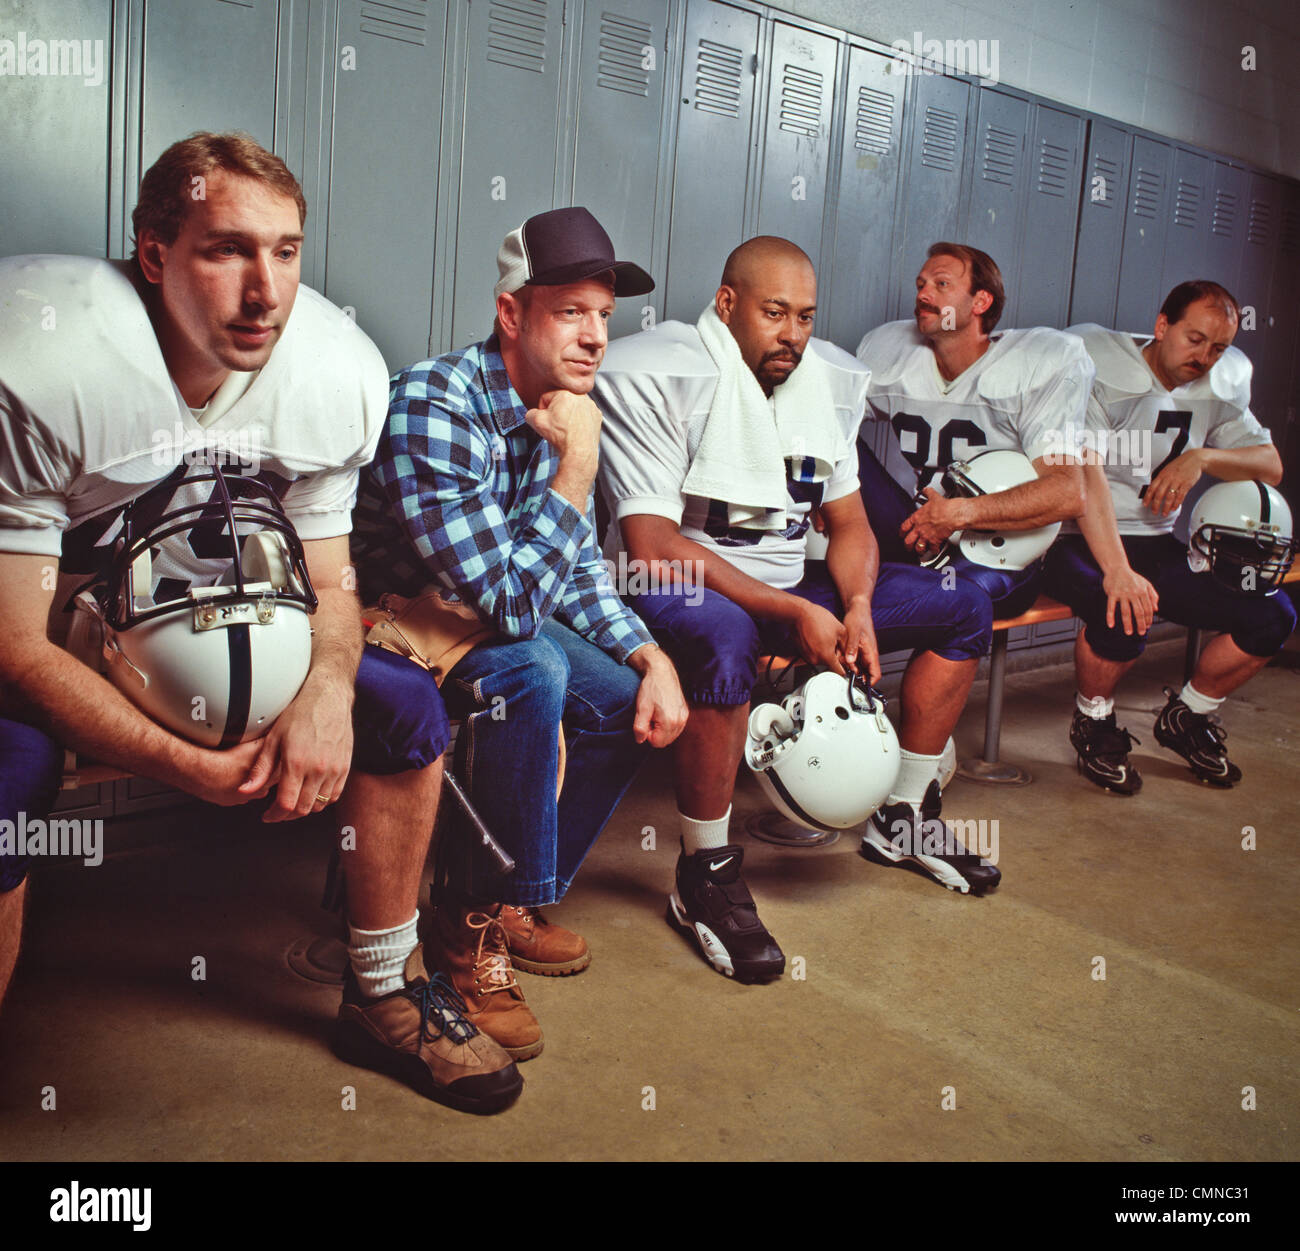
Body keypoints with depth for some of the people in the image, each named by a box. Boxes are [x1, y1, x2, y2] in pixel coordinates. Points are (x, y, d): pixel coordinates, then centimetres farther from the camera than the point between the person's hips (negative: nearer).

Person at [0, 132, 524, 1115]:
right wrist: (198, 771, -34)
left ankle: (385, 997, 12)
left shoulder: (341, 372, -14)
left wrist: (327, 689, -27)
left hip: (200, 623, 5)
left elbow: (327, 578, -3)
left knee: (404, 704, -7)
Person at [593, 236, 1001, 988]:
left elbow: (848, 521, 11)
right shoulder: (656, 378, -16)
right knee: (726, 643, -42)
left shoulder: (829, 380, 6)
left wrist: (857, 607, -12)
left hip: (790, 584, 7)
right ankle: (707, 874, -21)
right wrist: (794, 614, -26)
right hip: (676, 585, -7)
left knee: (963, 611, 5)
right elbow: (652, 545, -23)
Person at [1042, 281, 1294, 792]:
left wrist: (1202, 457, -14)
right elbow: (1084, 472, -24)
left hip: (1160, 545, 6)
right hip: (1082, 540, -6)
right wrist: (1117, 570, -36)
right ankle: (1093, 722, -2)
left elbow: (1271, 466, 8)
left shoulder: (1217, 388, 10)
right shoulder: (1101, 370, -11)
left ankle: (1186, 717, 17)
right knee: (1124, 614, -36)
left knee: (1273, 615, -9)